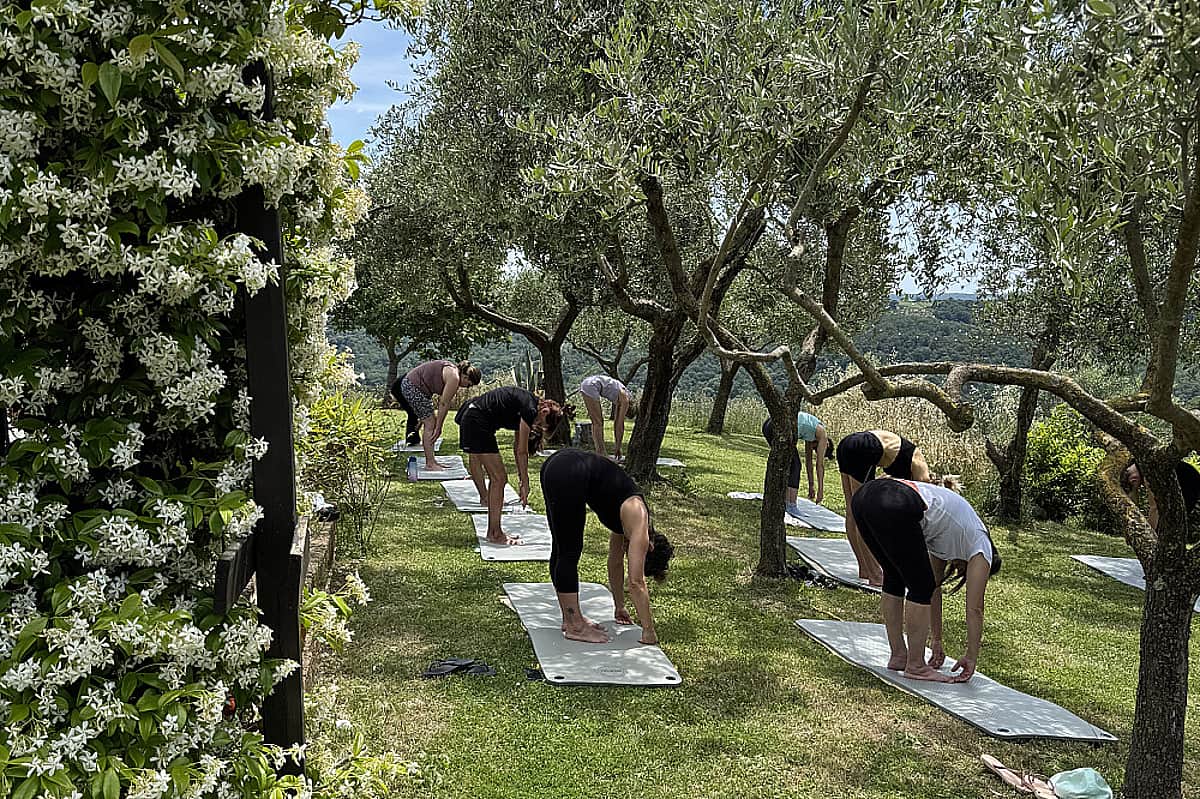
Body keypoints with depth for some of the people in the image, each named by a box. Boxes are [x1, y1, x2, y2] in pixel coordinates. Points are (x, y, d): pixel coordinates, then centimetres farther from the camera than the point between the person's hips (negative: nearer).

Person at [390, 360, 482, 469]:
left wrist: (438, 425, 9)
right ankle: (429, 464, -5)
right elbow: (444, 404, -17)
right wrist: (438, 427, -11)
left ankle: (431, 461, 16)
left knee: (432, 422, 12)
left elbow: (442, 401, 11)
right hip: (413, 387, -11)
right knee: (430, 424, -8)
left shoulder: (454, 371, 11)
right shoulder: (454, 378, -19)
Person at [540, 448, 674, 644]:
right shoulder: (640, 527, -1)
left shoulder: (626, 519, 20)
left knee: (561, 551, 16)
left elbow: (616, 563, 33)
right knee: (569, 554, -1)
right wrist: (648, 632, 4)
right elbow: (636, 583, -2)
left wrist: (620, 607, 42)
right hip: (570, 475, -9)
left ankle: (571, 617, 27)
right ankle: (574, 627, 7)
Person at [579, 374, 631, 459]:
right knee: (597, 422, -5)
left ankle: (602, 453, 16)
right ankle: (600, 454, -3)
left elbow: (617, 423, 23)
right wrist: (618, 447, 0)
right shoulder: (625, 400, -6)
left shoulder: (620, 400, 18)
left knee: (599, 421, 13)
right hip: (590, 387, -9)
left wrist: (616, 445, 25)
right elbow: (621, 425, -5)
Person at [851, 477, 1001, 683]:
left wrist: (937, 642, 46)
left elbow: (935, 590, 42)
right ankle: (915, 666, 16)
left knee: (894, 578, 25)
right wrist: (971, 657, 28)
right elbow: (975, 609, 19)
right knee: (921, 587, 10)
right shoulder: (981, 548, 20)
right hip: (895, 508, -8)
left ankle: (898, 656, 31)